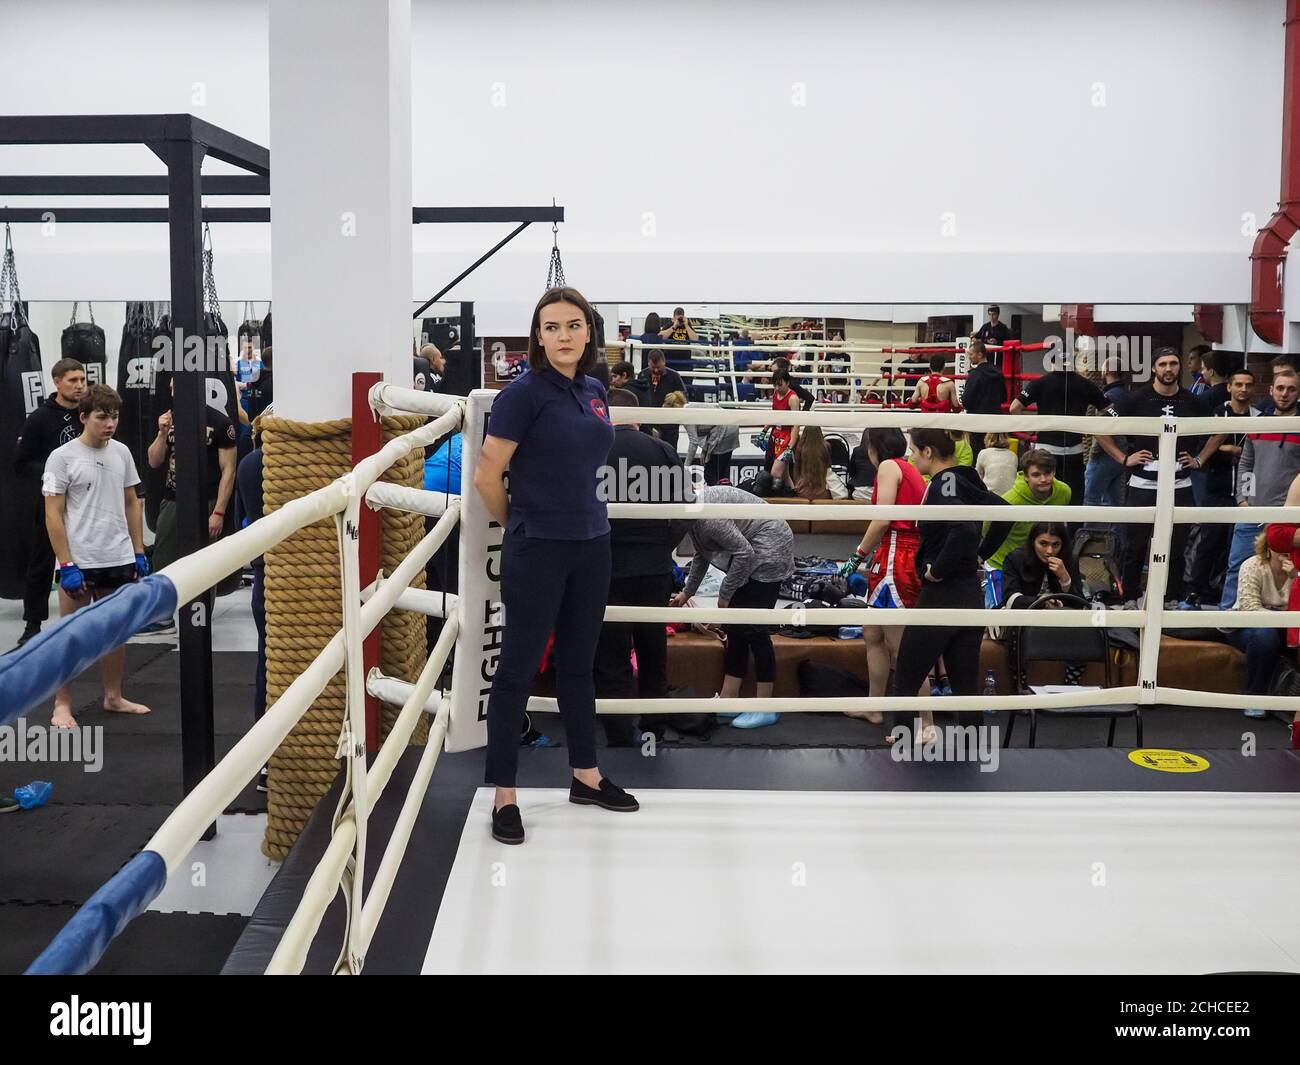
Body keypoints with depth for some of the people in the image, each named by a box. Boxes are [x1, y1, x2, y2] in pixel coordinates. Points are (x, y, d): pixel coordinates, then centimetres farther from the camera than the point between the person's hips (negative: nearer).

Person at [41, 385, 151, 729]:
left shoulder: (121, 452, 5)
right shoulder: (62, 457, -9)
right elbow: (53, 514, -10)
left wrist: (139, 553, 9)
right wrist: (66, 564, -15)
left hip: (119, 560, 5)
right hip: (79, 562, -5)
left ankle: (113, 697, 27)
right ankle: (62, 705, 14)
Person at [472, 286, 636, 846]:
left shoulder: (594, 391, 8)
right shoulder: (524, 392, -13)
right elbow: (487, 477, -12)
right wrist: (516, 524, 2)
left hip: (591, 543, 7)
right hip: (537, 549, -7)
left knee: (578, 663, 17)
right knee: (518, 668, 1)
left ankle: (586, 775, 30)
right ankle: (504, 795, 11)